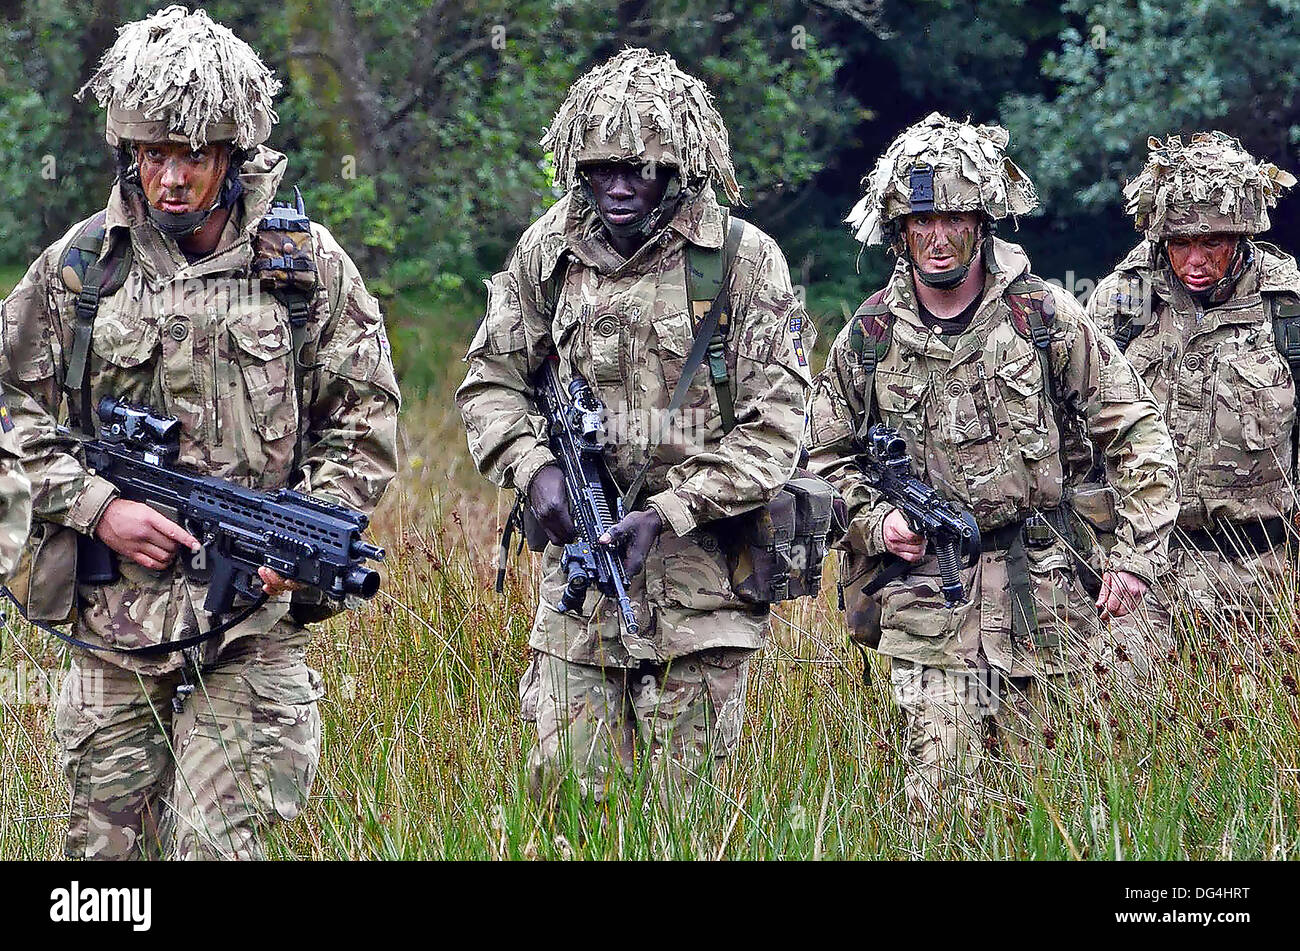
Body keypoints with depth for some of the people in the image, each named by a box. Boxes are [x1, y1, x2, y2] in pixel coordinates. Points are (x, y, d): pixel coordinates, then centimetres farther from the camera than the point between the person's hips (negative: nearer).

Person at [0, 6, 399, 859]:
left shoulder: (307, 266, 2)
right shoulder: (78, 268, 3)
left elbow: (365, 417, 7)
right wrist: (97, 507, -7)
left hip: (254, 623, -2)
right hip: (113, 626, 2)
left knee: (215, 843, -10)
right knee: (106, 846, 7)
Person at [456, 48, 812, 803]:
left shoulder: (745, 260, -7)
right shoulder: (550, 251, 5)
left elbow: (775, 428, -8)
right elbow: (491, 380, 14)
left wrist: (667, 514, -16)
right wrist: (534, 469, -6)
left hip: (702, 564, -3)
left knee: (686, 797, 3)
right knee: (567, 787, 2)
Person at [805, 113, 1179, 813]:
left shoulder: (1046, 317, -1)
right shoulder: (870, 336, 3)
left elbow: (1136, 432, 3)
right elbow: (824, 455, 16)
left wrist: (1137, 556, -4)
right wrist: (872, 520, -3)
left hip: (1038, 590, 0)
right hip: (923, 588, 0)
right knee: (941, 787, -10)